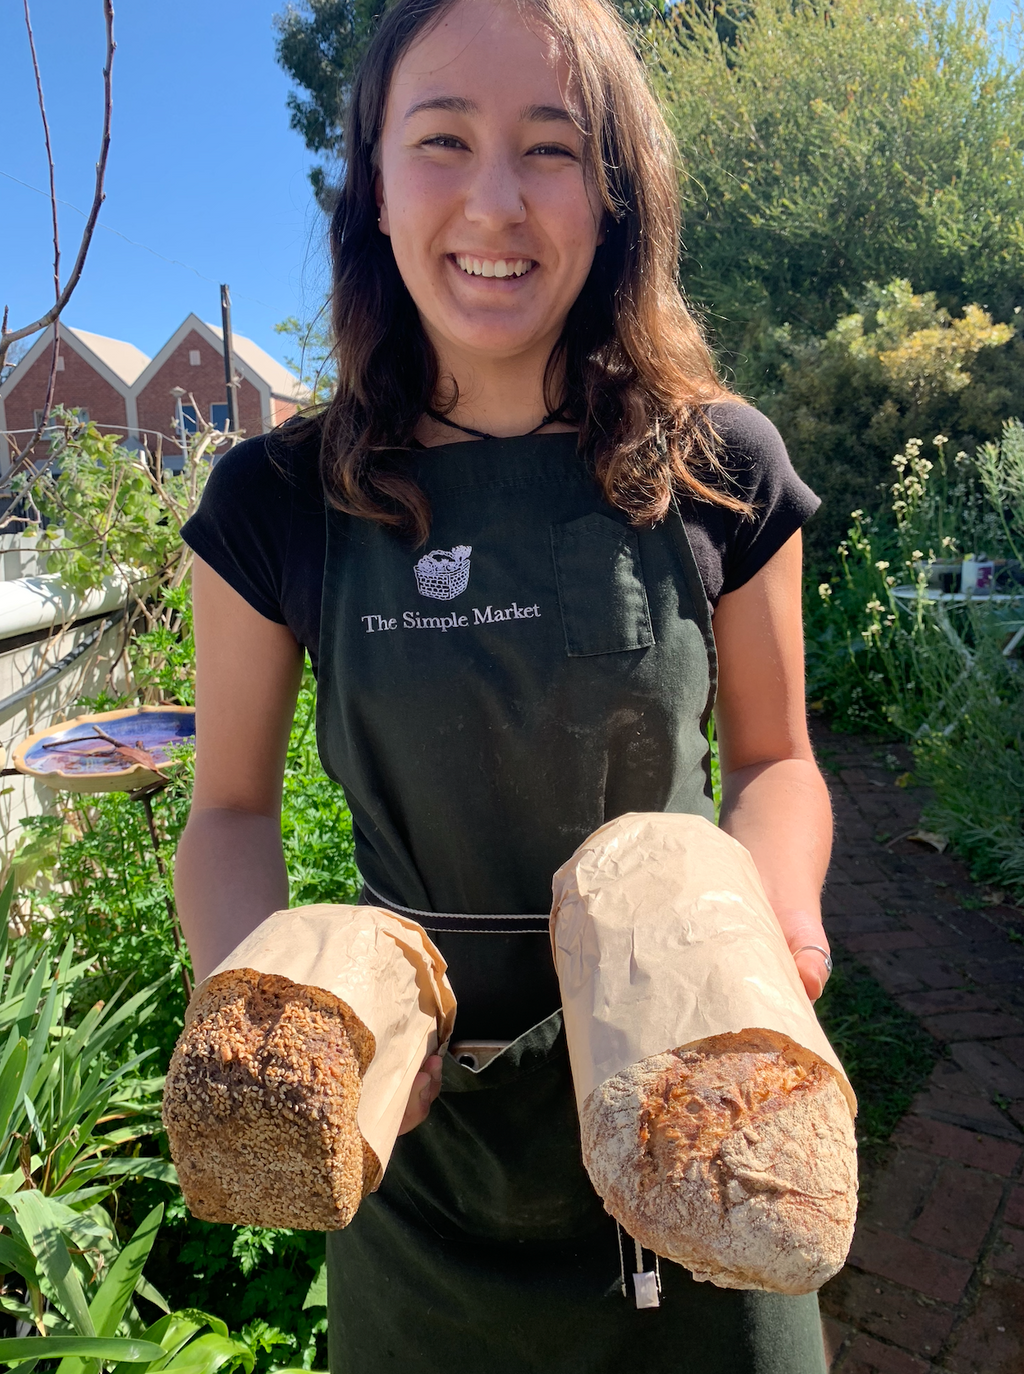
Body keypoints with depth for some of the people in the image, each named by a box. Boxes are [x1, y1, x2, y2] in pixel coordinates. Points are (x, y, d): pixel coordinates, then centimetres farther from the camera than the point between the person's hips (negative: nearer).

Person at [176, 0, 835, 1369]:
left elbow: (773, 754, 0)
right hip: (416, 1118, 1)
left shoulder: (718, 468, -9)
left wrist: (777, 896, -21)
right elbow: (232, 809, -2)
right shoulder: (280, 501, -10)